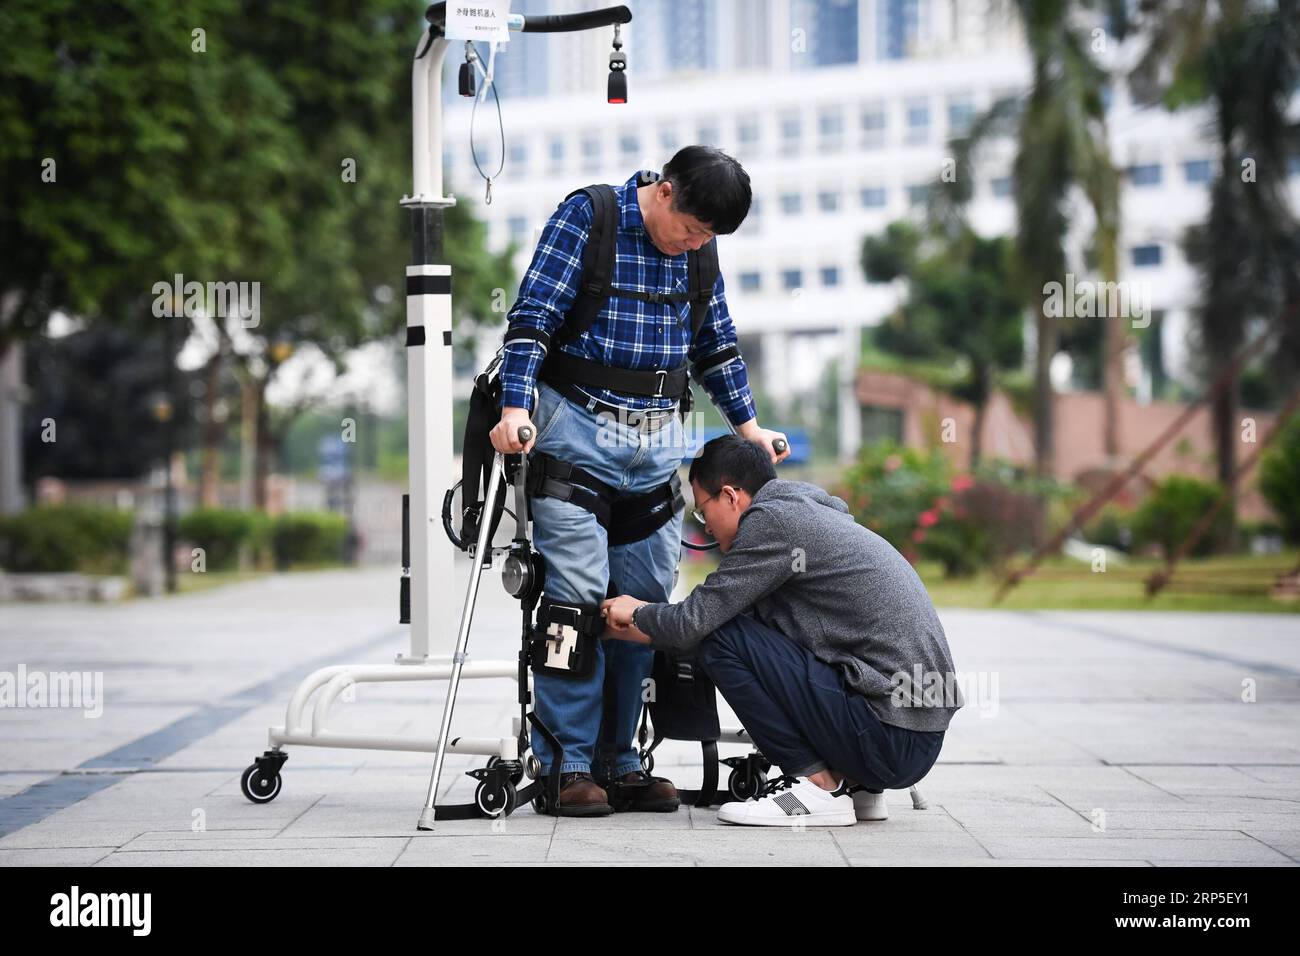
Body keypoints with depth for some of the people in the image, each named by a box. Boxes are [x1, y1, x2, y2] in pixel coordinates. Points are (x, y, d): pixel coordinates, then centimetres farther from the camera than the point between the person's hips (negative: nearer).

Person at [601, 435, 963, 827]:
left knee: (723, 640, -9)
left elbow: (694, 624, -9)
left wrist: (638, 613, 12)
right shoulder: (809, 516, 20)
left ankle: (816, 786, -5)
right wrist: (634, 632, 33)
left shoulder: (774, 519, -9)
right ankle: (855, 785, 14)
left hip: (887, 737, -10)